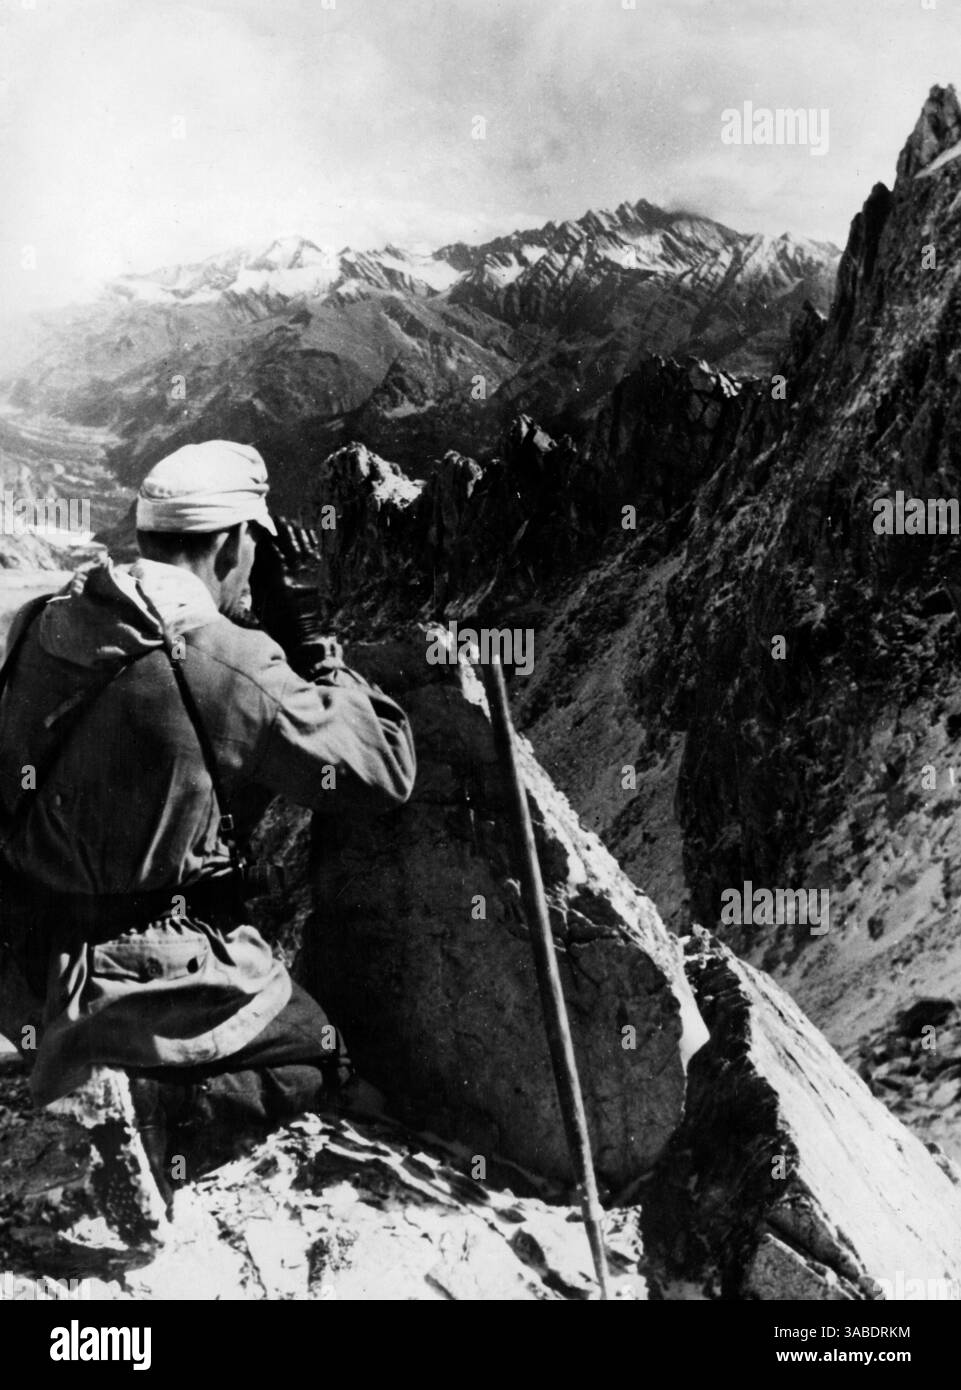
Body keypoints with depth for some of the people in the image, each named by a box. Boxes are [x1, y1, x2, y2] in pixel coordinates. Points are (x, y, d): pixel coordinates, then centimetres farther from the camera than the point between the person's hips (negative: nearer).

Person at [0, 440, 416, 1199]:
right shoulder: (229, 663, -23)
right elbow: (385, 767, -16)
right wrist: (315, 646, -5)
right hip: (147, 976, -7)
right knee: (315, 1059, 16)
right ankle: (148, 1115, -6)